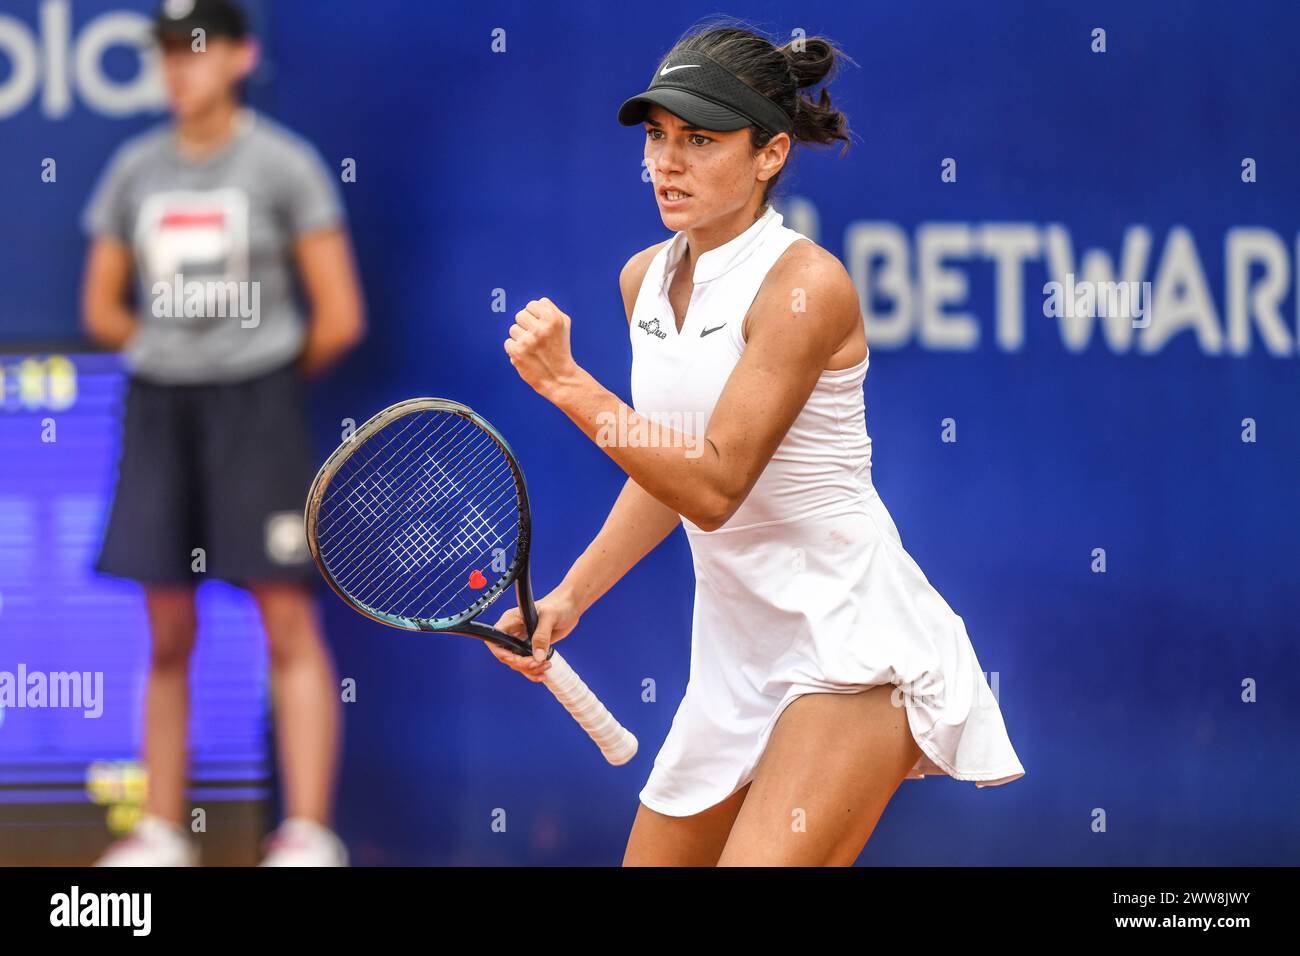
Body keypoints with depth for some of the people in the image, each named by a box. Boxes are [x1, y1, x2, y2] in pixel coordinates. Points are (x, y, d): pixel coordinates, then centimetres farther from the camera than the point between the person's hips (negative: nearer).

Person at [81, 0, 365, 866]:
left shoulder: (284, 165, -4)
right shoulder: (136, 170, 8)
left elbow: (340, 318, -5)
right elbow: (101, 310, 16)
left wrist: (276, 374, 6)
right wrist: (175, 351, 8)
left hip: (258, 404, -4)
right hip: (159, 404, 4)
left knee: (289, 622, -7)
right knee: (169, 634, 7)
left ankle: (309, 832, -8)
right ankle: (164, 831, 13)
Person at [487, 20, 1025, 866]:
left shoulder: (807, 284, -17)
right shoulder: (645, 279, 7)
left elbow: (714, 486, -21)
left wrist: (568, 385, -24)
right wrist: (569, 600, 10)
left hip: (849, 643, -8)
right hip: (736, 652, 8)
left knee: (760, 865, -24)